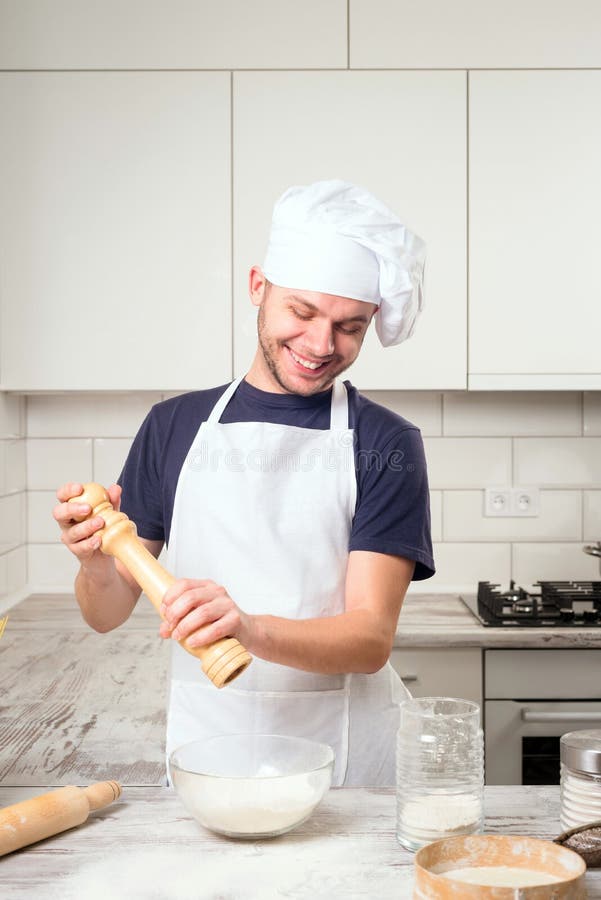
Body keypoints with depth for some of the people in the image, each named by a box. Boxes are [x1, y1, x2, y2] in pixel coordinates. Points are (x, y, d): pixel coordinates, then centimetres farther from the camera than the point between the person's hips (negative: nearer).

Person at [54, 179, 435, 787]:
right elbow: (108, 615, 7)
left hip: (347, 761, -1)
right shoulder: (174, 426, 6)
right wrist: (97, 566, -14)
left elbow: (372, 639, -11)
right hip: (205, 745, 2)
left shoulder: (385, 444, -3)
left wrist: (251, 629, -28)